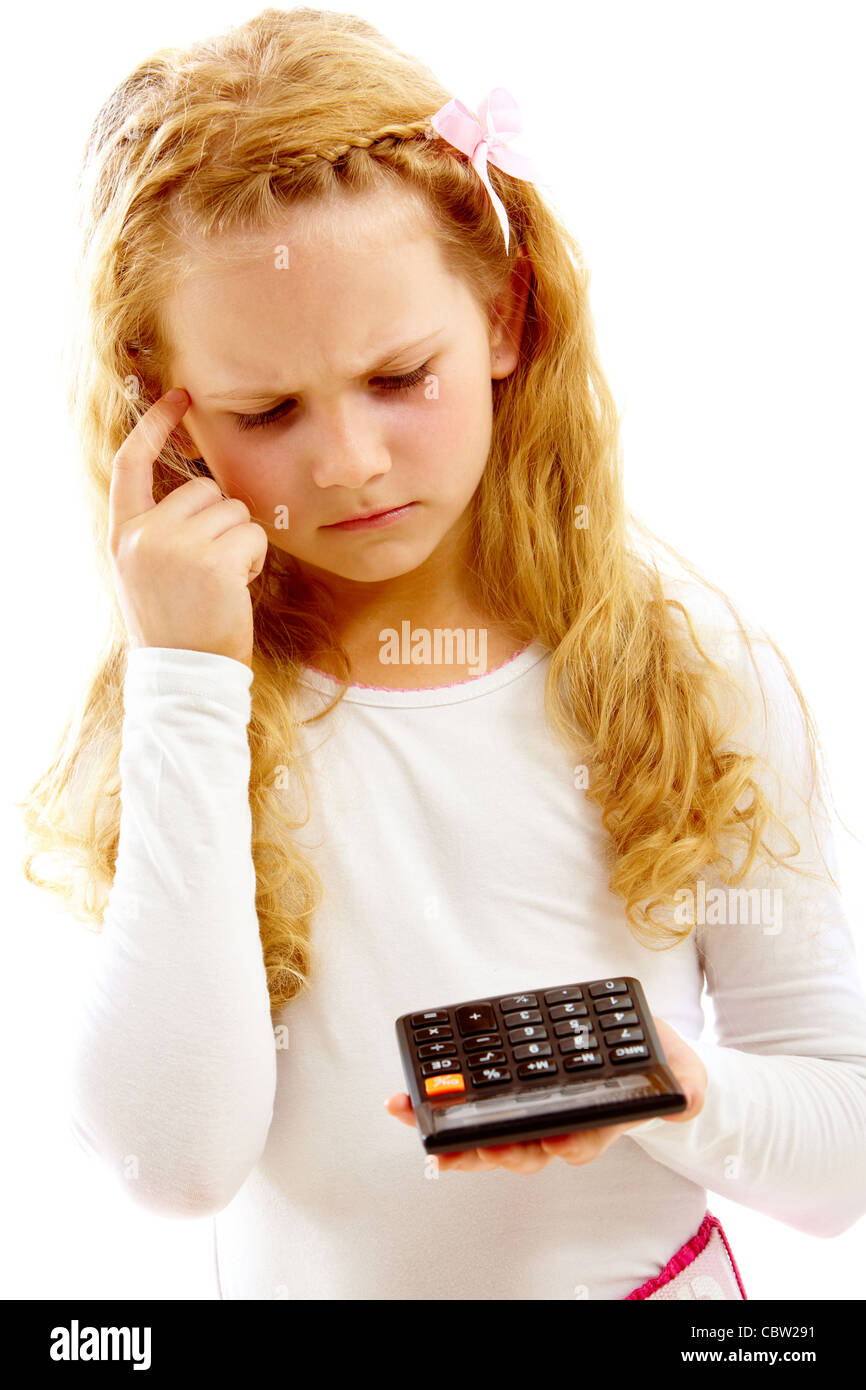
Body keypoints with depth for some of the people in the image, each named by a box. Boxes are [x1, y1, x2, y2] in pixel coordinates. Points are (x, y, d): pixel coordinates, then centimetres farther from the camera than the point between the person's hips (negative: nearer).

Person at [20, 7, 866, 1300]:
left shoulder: (694, 671, -7)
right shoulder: (161, 710, -8)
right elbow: (177, 1160, -19)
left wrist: (674, 1088, -23)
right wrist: (187, 685, -20)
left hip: (662, 1268, 1)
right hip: (320, 1277, 0)